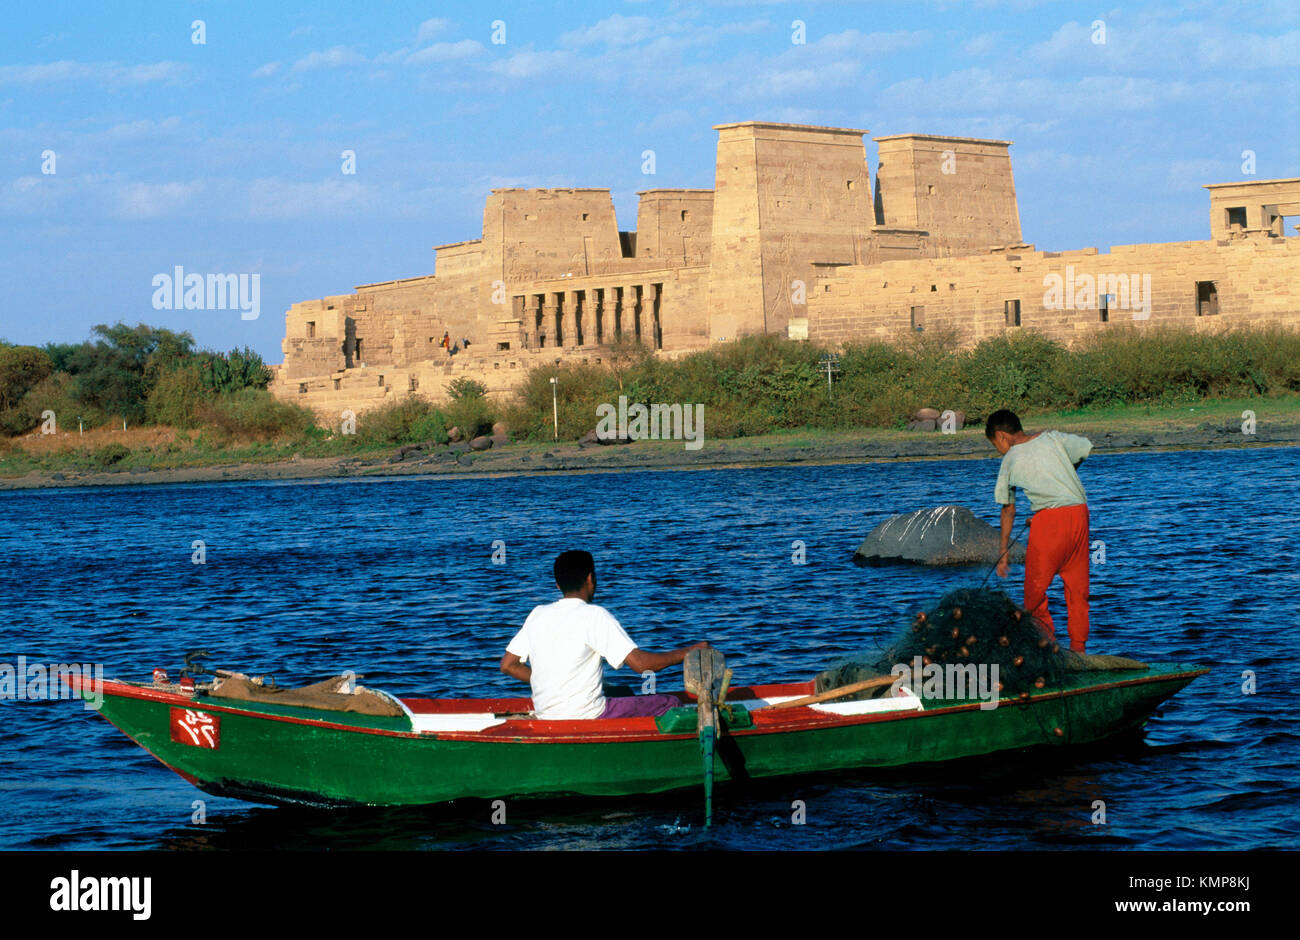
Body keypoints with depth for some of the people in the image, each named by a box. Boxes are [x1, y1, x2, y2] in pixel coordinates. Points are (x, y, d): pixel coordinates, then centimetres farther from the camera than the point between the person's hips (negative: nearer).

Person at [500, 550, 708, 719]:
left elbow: (507, 665, 9)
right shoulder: (595, 615, -12)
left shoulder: (538, 615, 6)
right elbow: (641, 663, -17)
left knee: (622, 693, 33)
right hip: (587, 717, -8)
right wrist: (690, 652, -6)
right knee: (670, 705, 5)